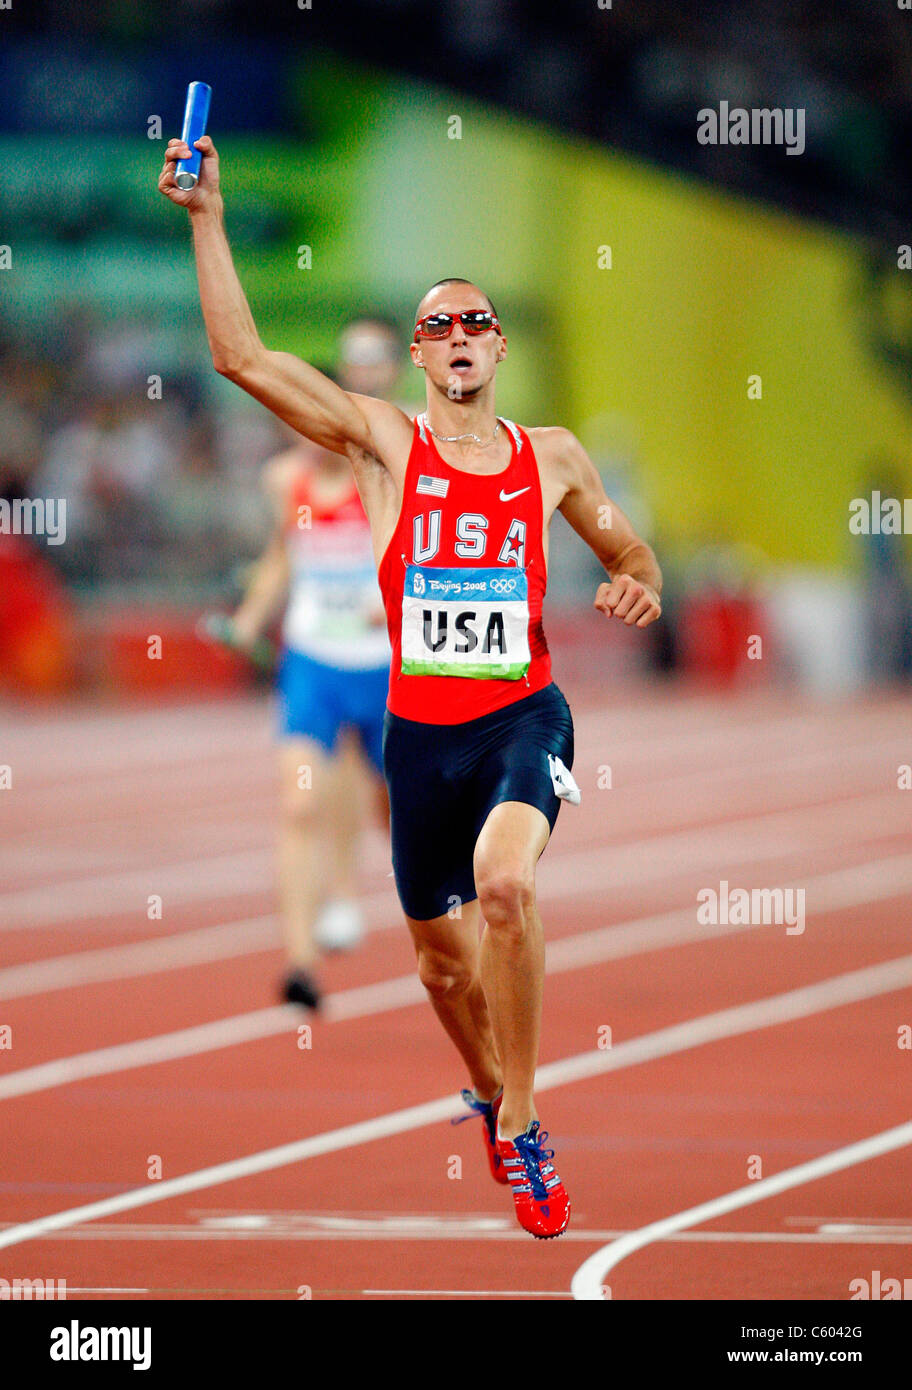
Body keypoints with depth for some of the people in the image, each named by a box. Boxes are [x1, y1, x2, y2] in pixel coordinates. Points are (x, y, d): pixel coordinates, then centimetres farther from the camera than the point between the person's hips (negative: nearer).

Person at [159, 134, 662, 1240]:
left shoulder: (552, 459, 7)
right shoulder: (385, 443, 0)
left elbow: (626, 547, 24)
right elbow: (242, 358, -9)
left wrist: (638, 582, -1)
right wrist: (207, 218, -16)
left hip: (523, 718, -1)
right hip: (419, 728, 1)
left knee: (504, 883, -30)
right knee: (442, 958, 11)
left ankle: (521, 1118, -17)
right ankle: (489, 1090, 44)